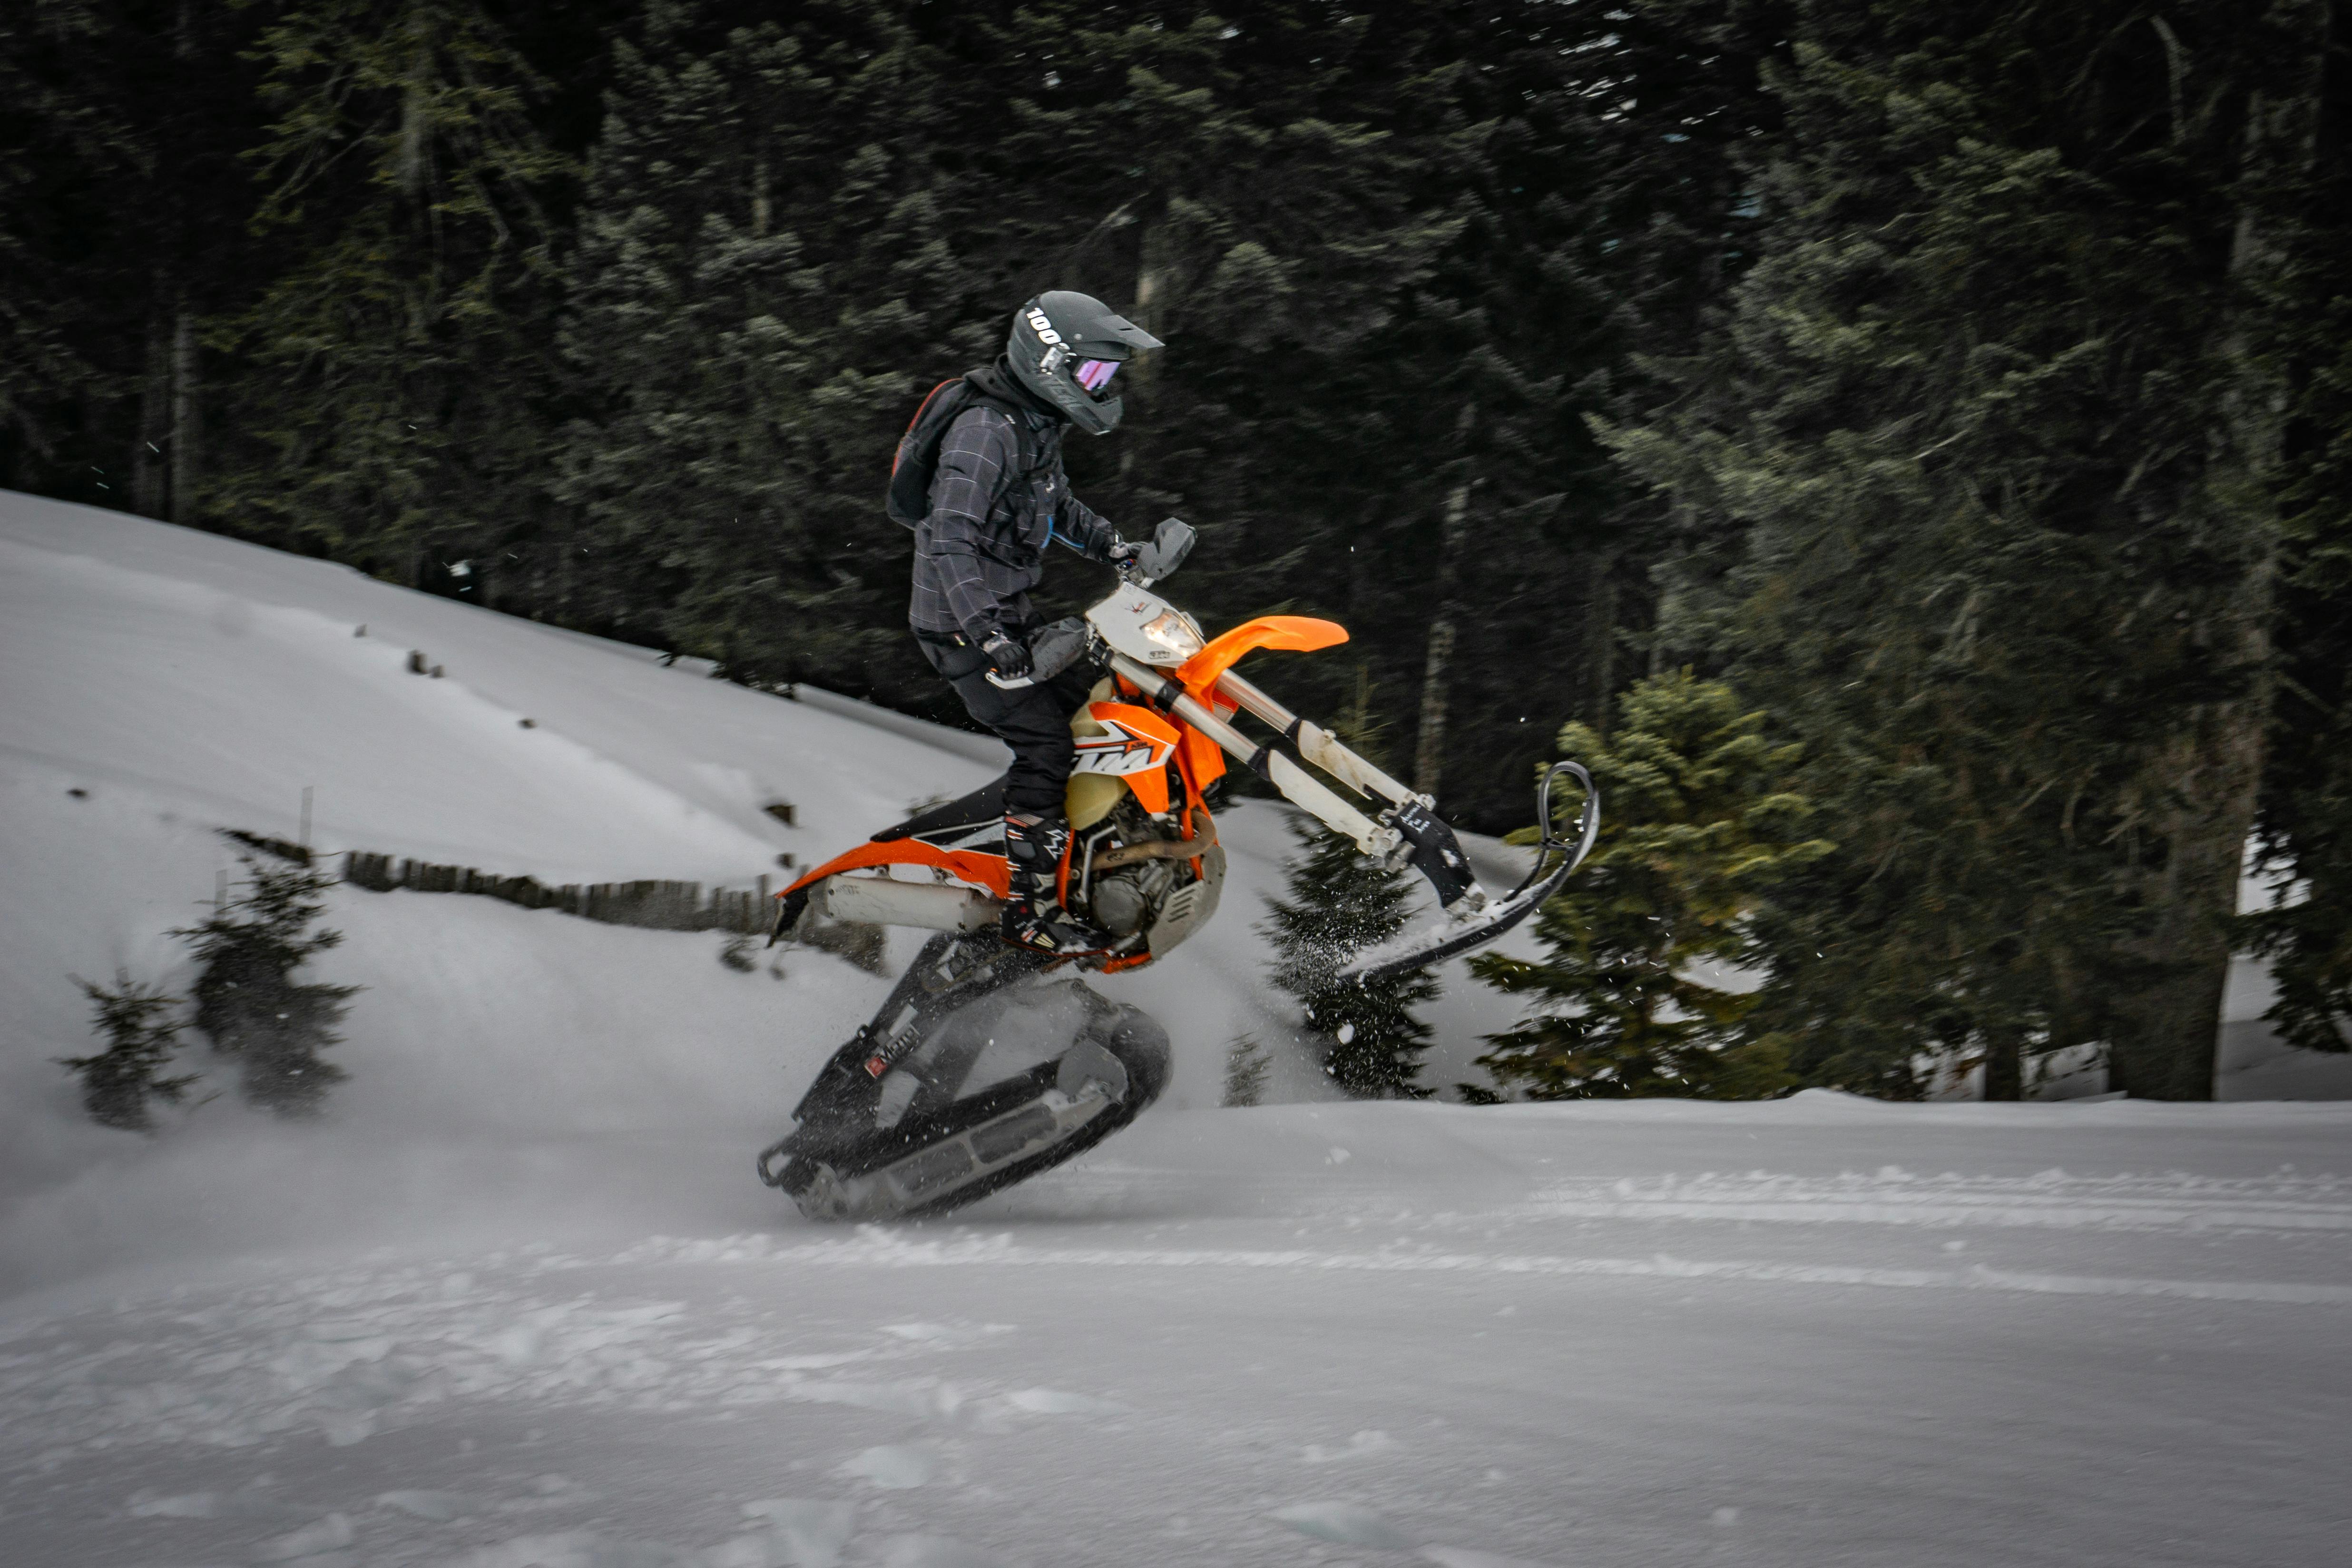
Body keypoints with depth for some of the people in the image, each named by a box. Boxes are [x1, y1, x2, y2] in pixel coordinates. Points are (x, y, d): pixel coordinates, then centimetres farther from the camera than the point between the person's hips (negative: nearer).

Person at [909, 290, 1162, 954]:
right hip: (963, 622, -10)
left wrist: (1118, 549, 20)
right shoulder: (984, 433, -23)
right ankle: (1030, 910, -9)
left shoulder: (1038, 424, 9)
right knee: (1044, 744, -13)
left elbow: (1057, 505, 28)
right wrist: (987, 631, -37)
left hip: (1009, 611, 10)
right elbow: (950, 541, -31)